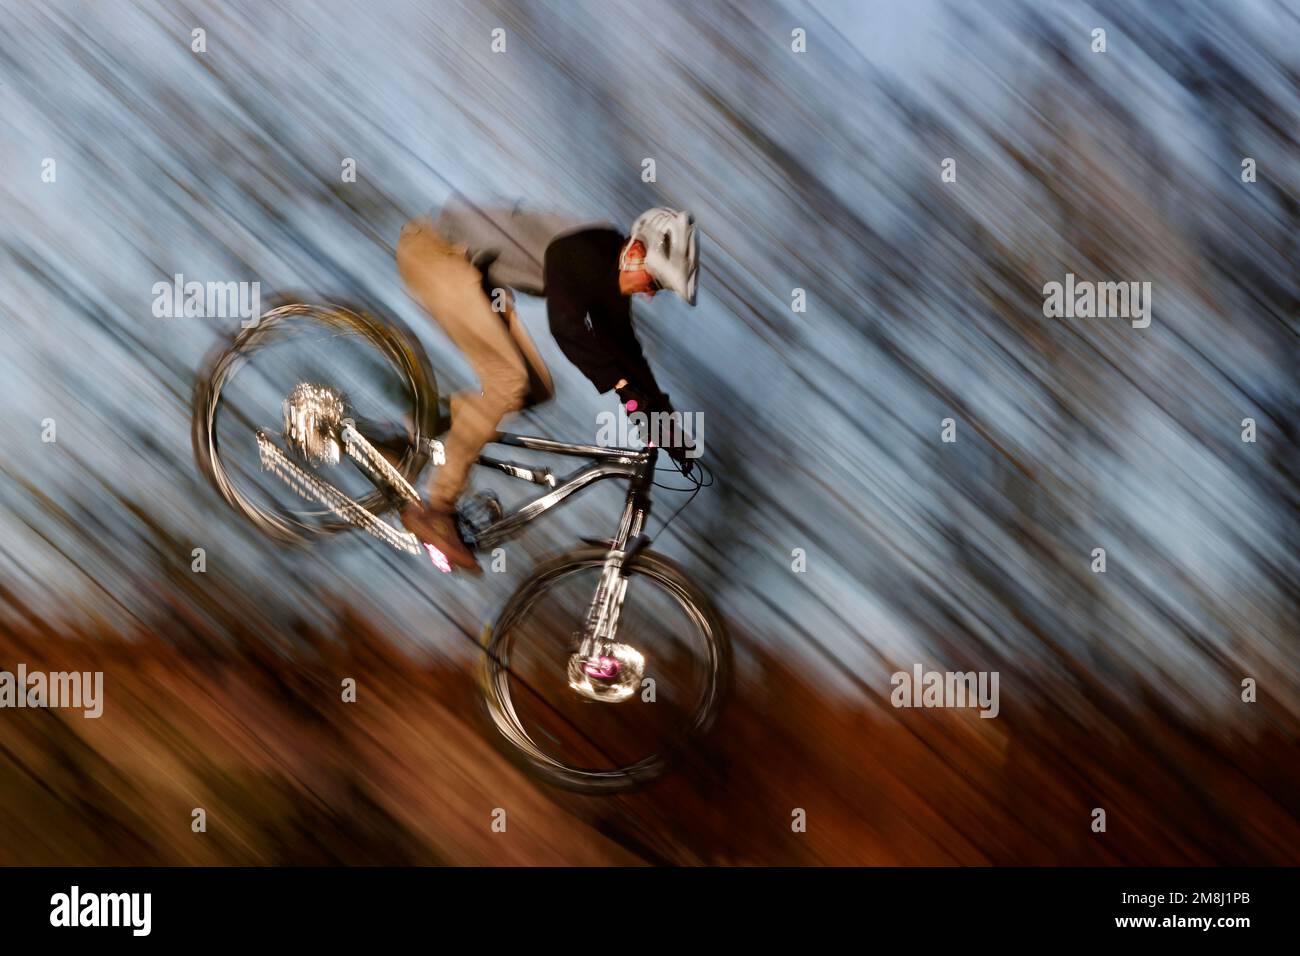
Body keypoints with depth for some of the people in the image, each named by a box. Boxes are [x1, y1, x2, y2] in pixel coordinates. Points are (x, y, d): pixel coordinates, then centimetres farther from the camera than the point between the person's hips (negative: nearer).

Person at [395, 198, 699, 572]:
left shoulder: (612, 272, 3)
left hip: (475, 272, 10)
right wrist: (619, 382, -39)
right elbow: (566, 326, -35)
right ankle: (435, 510, -14)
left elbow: (623, 346, 9)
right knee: (509, 381, -20)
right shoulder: (581, 251, -25)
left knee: (537, 390, 3)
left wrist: (666, 417, 7)